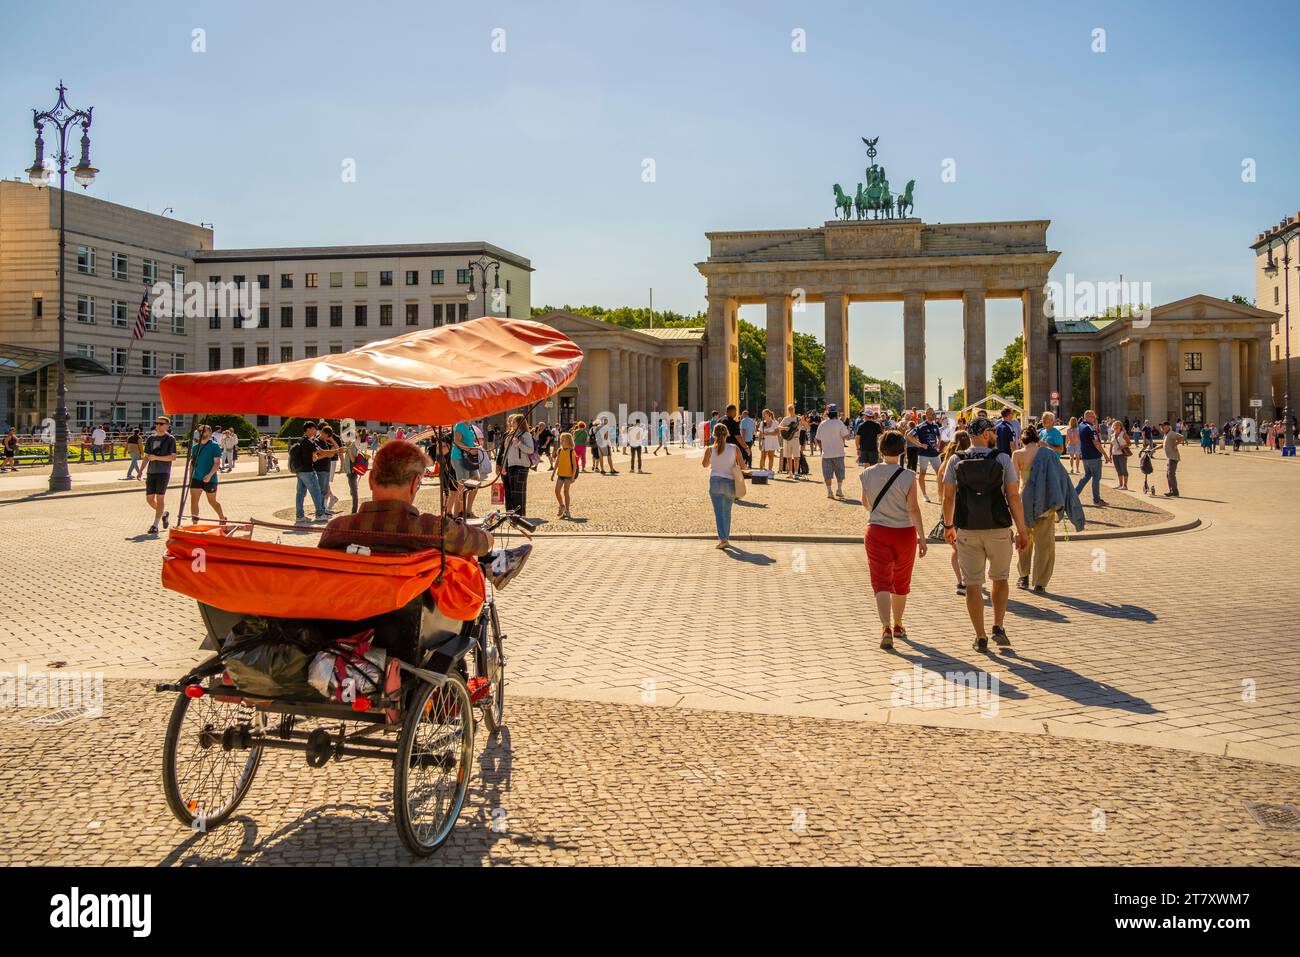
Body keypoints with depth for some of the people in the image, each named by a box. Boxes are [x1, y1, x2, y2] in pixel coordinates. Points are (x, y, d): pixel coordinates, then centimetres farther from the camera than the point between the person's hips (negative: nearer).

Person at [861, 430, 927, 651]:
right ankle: (898, 625, 31)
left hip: (877, 532, 0)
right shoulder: (908, 476, -11)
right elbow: (913, 509, -14)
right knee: (901, 582, 17)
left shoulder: (868, 474, -3)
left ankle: (886, 628, -21)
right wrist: (922, 537, -9)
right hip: (904, 533, 0)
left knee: (881, 582, -2)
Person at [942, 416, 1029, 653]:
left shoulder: (956, 461, 0)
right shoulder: (1003, 459, -5)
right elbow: (1013, 497, -7)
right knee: (1000, 579, 20)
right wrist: (1022, 530, -2)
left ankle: (980, 638, 10)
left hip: (967, 531, 1)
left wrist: (948, 525, 15)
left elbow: (948, 497, 2)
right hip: (999, 529, -1)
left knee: (973, 584, 7)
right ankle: (998, 627, 11)